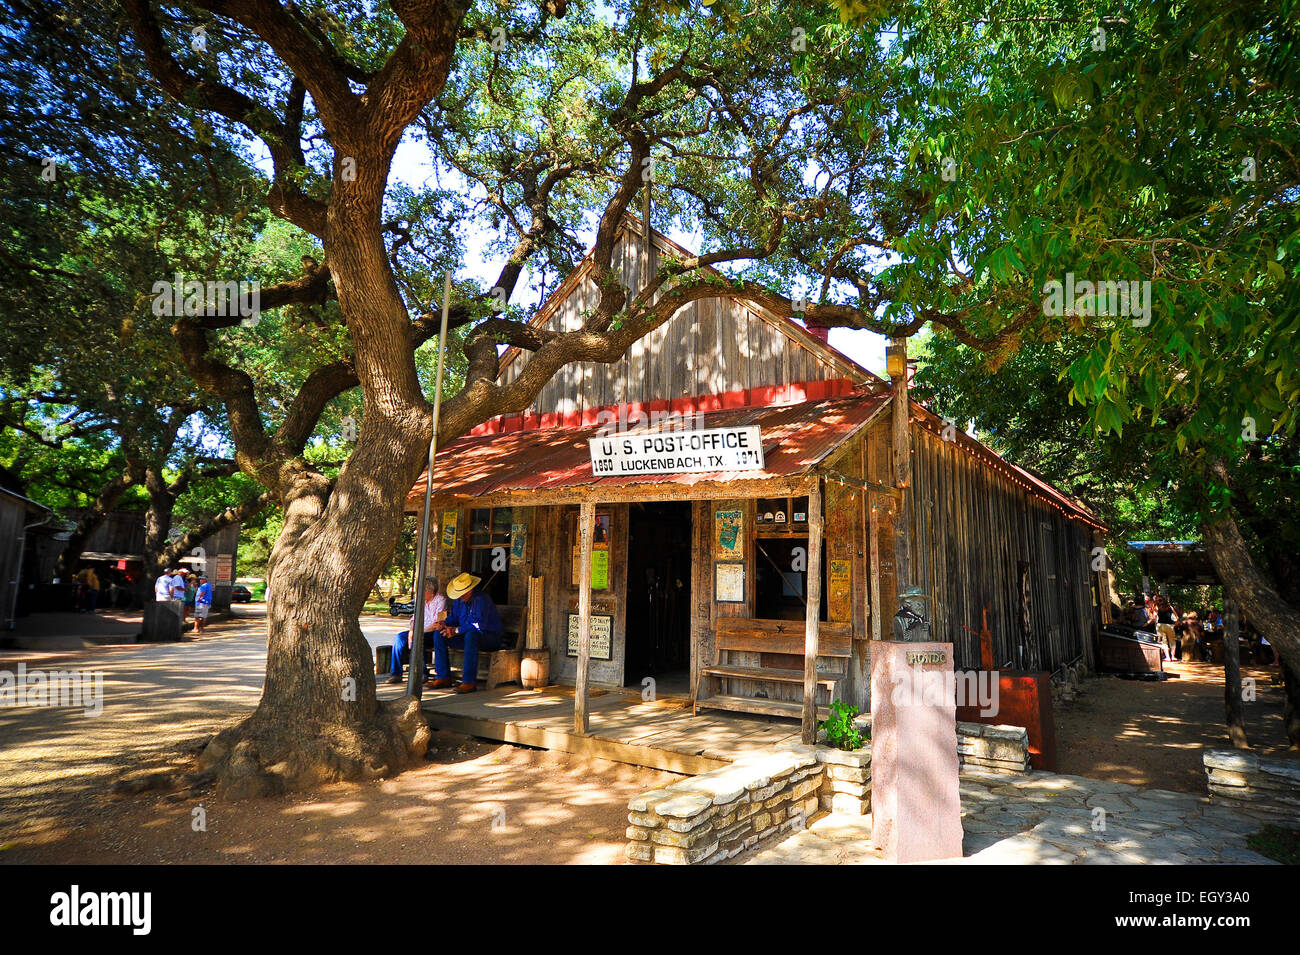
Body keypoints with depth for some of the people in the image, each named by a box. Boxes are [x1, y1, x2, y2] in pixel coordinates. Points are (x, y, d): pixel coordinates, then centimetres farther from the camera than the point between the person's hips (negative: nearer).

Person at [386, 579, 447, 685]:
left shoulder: (441, 600, -7)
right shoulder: (422, 601, 17)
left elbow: (437, 622, -15)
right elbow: (415, 617, 15)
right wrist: (412, 629, -6)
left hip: (432, 633, -7)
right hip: (420, 631, 8)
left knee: (416, 640, -33)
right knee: (399, 638, -14)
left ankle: (423, 674, -22)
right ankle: (396, 674, -11)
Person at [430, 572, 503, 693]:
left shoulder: (481, 599, -19)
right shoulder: (459, 600, 7)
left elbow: (479, 624, -28)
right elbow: (453, 618, 15)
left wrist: (456, 630, -24)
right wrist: (445, 624, -10)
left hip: (489, 637, -8)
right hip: (466, 636, 8)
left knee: (471, 634, -40)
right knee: (439, 634, -3)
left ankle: (469, 682, -37)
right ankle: (443, 677, -4)